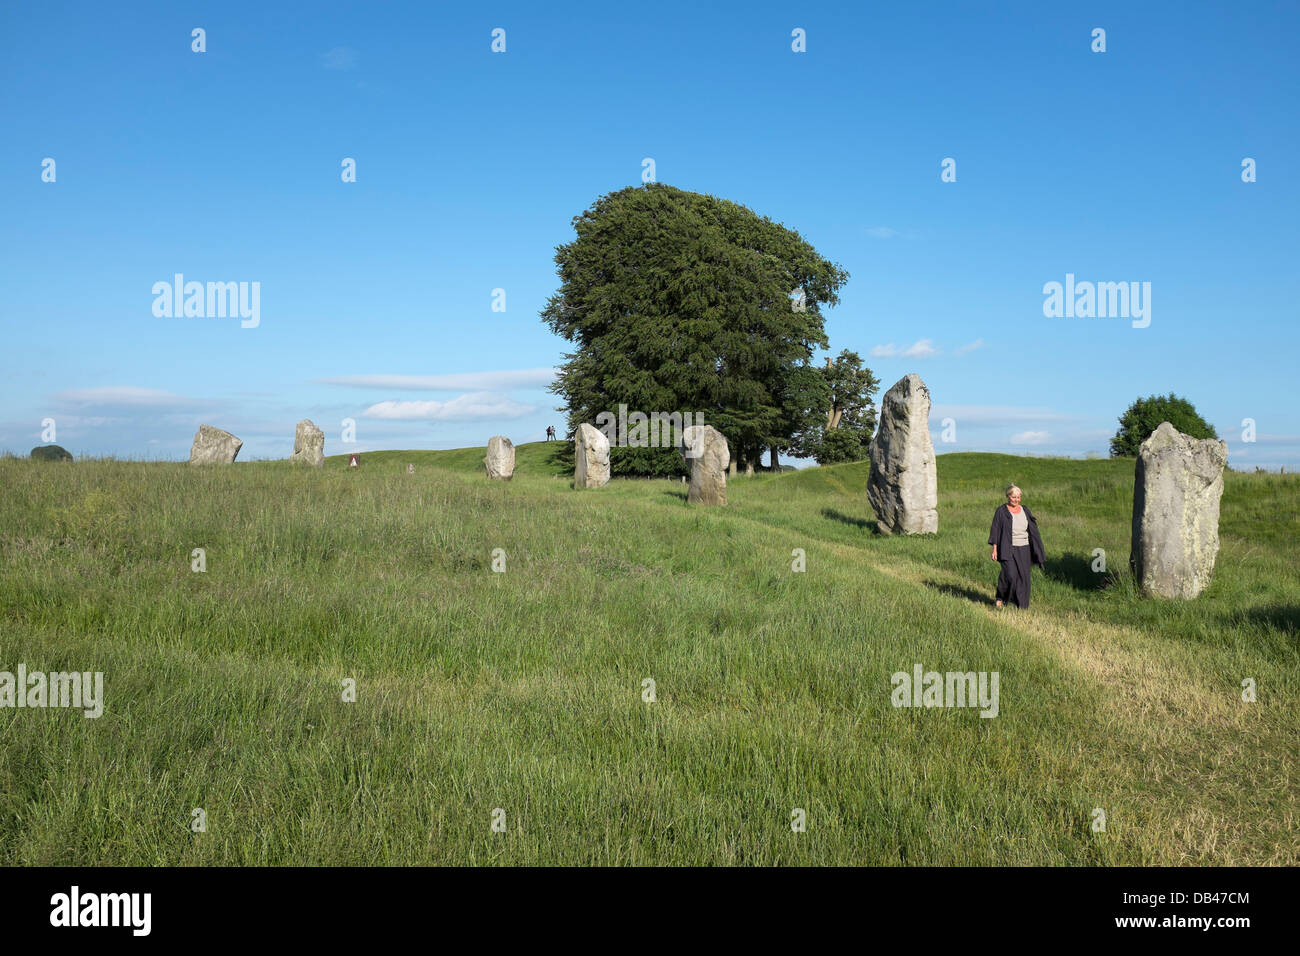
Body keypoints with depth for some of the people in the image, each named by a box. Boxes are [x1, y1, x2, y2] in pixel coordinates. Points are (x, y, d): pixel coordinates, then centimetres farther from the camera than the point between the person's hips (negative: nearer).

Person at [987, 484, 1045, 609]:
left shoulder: (1025, 511, 11)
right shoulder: (1001, 511, -1)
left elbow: (1032, 531, 14)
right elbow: (995, 530, -2)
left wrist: (1038, 551, 11)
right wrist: (994, 549, -9)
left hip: (1023, 548, 4)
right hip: (1008, 549, -4)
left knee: (1023, 576, 2)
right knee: (1009, 574, -16)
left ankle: (1022, 605, 11)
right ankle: (999, 597, 7)